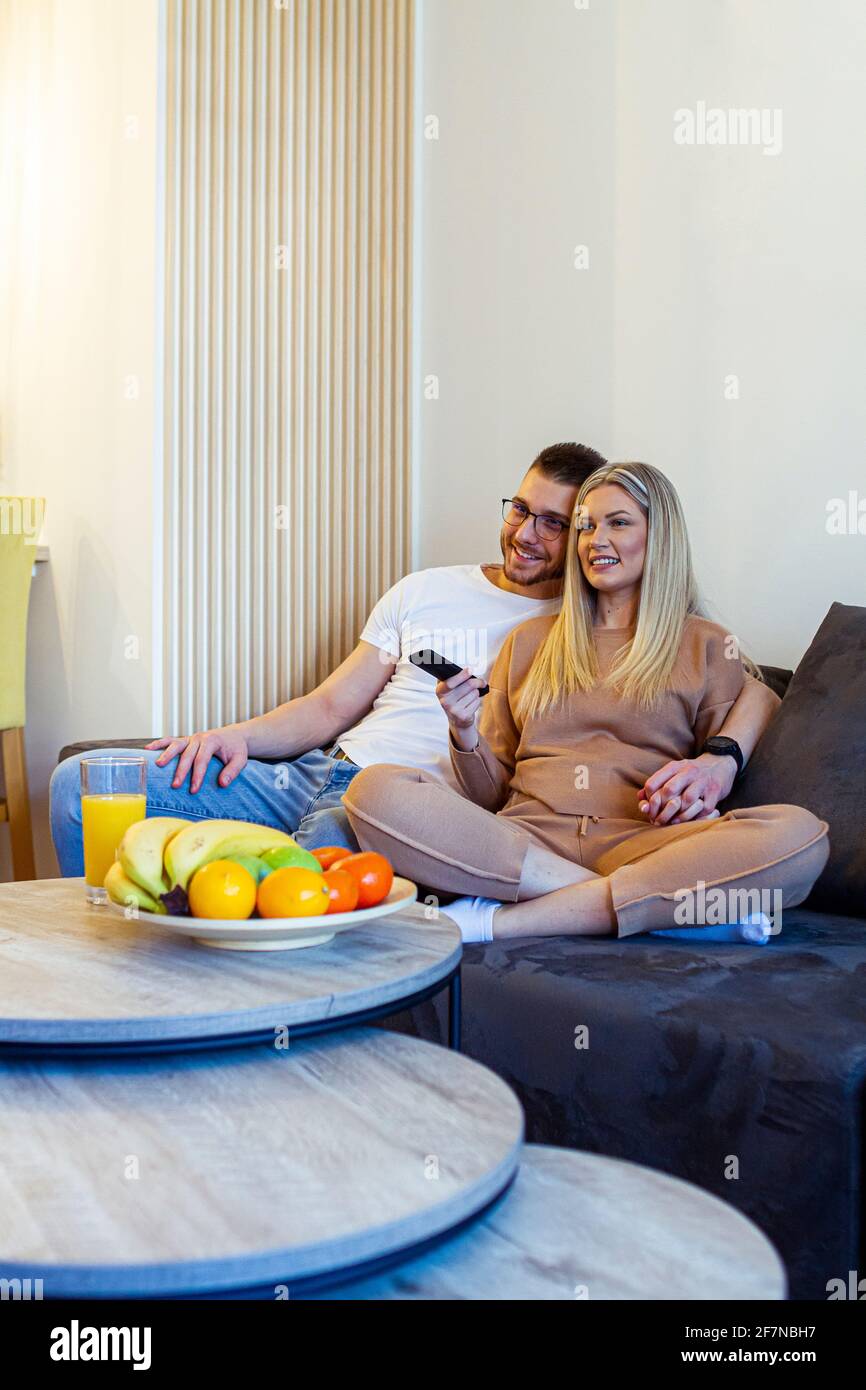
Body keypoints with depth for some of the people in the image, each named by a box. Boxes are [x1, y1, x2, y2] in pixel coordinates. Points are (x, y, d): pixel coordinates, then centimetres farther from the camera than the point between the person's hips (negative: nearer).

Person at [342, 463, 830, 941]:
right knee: (374, 789, -26)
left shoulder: (708, 646, 17)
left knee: (801, 834, -32)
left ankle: (500, 919, -29)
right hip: (523, 837, 2)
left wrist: (696, 798, -9)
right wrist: (466, 735, -2)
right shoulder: (529, 640, 23)